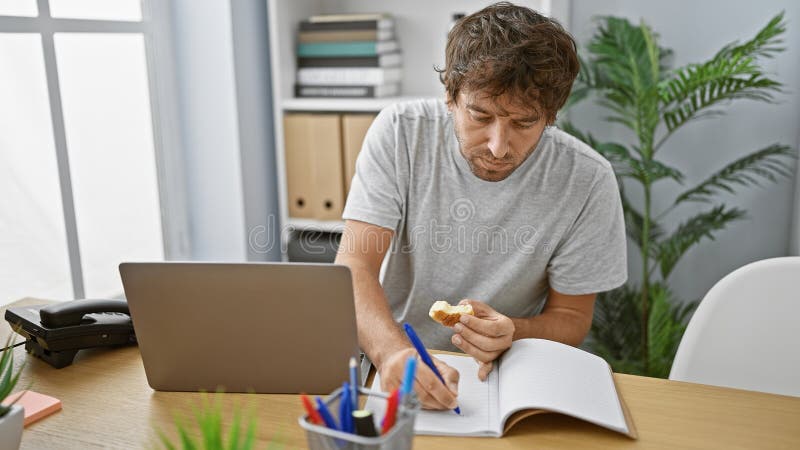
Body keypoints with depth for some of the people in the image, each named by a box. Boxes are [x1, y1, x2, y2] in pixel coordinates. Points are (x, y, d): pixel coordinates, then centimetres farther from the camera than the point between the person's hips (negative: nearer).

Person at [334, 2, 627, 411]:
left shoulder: (586, 181, -13)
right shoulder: (400, 132, -11)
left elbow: (571, 318, -2)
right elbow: (354, 265, -17)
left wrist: (510, 334, -24)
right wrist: (393, 353, -36)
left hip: (504, 378, 1)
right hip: (384, 361, 0)